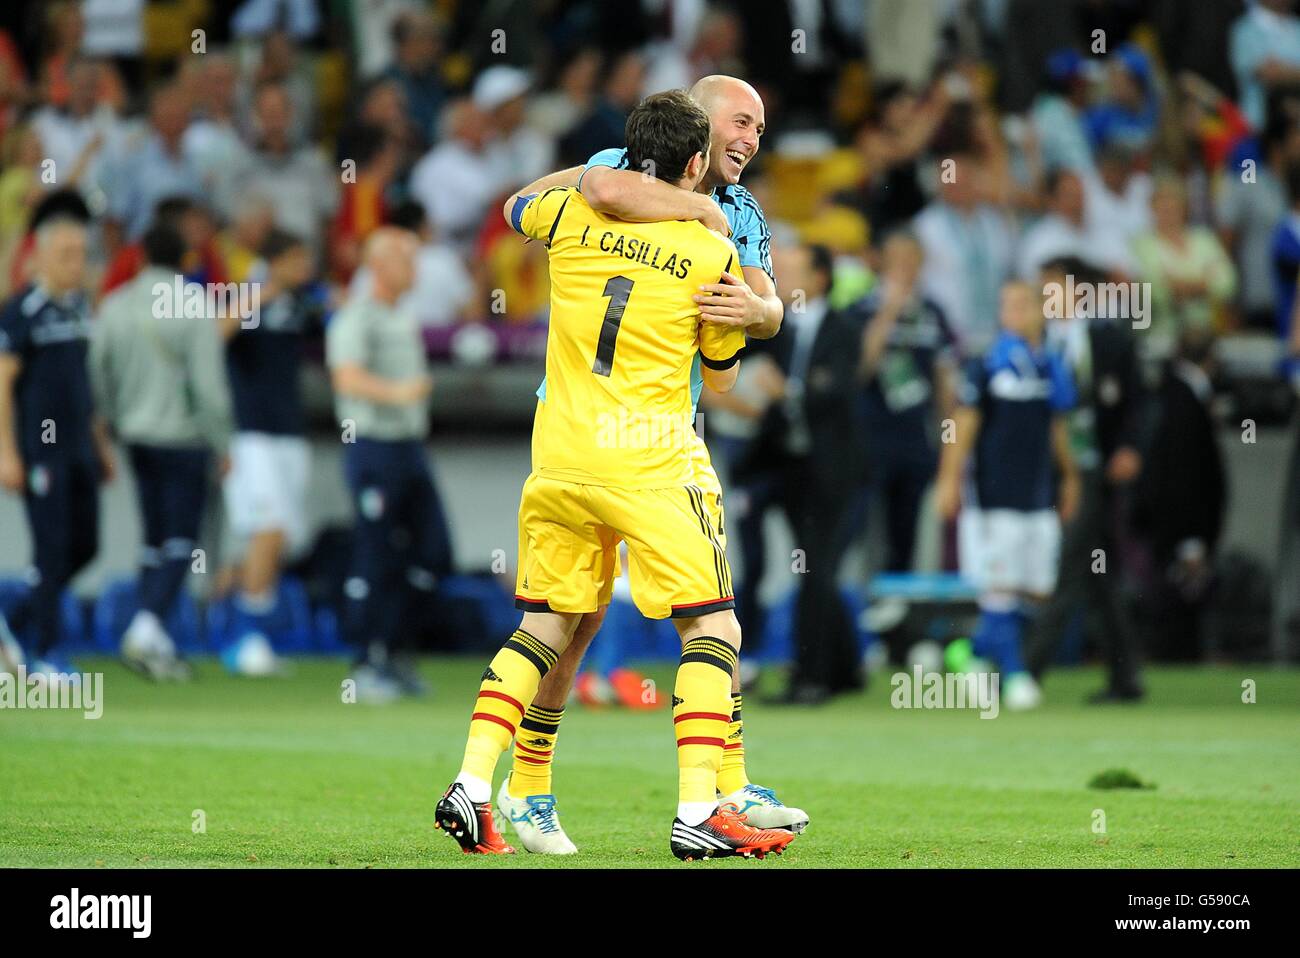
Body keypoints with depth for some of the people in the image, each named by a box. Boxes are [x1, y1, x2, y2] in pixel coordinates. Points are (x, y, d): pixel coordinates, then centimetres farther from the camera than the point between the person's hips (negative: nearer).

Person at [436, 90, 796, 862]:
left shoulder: (576, 214, 6)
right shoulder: (712, 254, -1)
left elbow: (514, 206, 32)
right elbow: (722, 374, 13)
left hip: (557, 460, 4)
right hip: (648, 465, -4)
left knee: (545, 626, 15)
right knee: (714, 629, 1)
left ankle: (473, 786, 4)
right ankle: (698, 813, -11)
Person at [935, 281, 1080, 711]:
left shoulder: (1052, 368, 10)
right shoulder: (986, 366, -5)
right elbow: (964, 425, -4)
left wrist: (1070, 478, 19)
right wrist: (949, 481, -8)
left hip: (1037, 497, 6)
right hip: (994, 494, -6)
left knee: (1036, 590, 5)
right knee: (1001, 588, -7)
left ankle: (976, 651, 20)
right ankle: (1013, 674, -4)